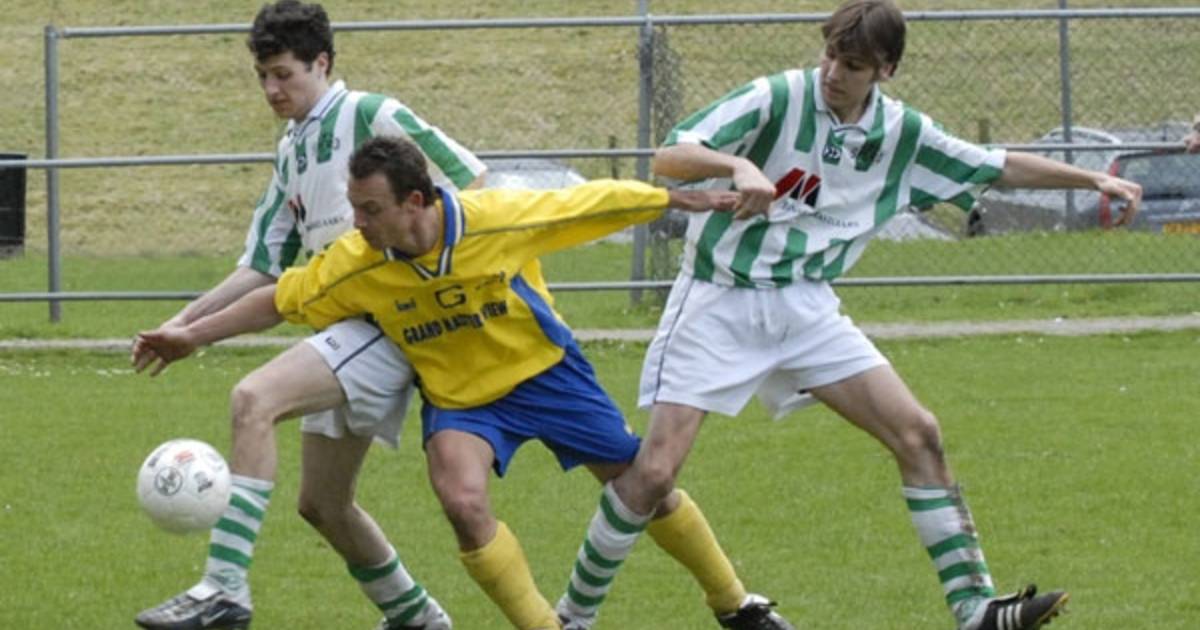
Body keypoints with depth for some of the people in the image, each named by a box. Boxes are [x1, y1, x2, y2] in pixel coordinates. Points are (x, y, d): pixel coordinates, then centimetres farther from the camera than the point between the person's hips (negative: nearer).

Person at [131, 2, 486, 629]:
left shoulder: (370, 116, -7)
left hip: (388, 322, -9)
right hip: (346, 326, 9)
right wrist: (184, 323, 9)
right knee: (323, 504, 13)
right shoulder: (290, 152, 17)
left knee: (254, 398, -27)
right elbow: (263, 266, 19)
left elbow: (470, 183, -7)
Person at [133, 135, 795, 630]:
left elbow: (596, 200, -16)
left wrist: (685, 199, -6)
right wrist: (191, 335, -13)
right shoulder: (356, 264, -23)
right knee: (463, 499, -28)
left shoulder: (503, 216, -29)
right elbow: (279, 300, -9)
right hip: (459, 400, 1)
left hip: (545, 370, -1)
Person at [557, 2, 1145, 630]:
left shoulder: (902, 134, 1)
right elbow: (667, 157, -23)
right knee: (653, 472, -15)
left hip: (807, 307, 5)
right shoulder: (777, 99, -15)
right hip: (719, 302, -5)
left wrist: (1096, 179, 12)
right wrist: (737, 167, -42)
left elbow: (1000, 167, 15)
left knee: (918, 435, -4)